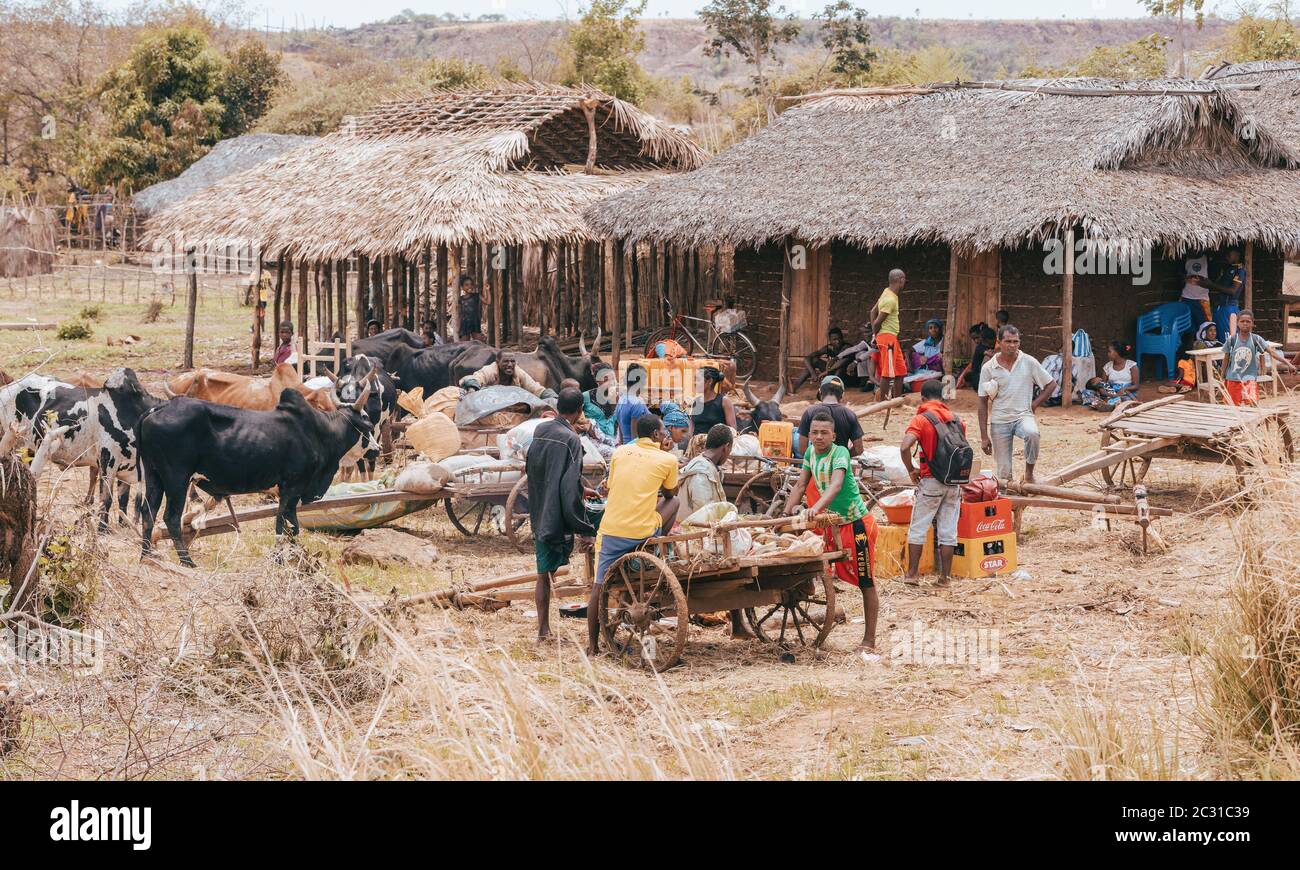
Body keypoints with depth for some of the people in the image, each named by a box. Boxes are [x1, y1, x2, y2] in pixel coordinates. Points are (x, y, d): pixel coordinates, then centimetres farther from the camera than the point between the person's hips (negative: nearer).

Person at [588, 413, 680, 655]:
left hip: (611, 528, 3)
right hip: (642, 531, -3)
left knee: (599, 585, 12)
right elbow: (670, 493, 18)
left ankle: (592, 643, 11)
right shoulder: (667, 460, 1)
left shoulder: (620, 452, 10)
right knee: (673, 502, 23)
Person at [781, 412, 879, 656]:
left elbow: (835, 485, -37)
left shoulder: (839, 453, -20)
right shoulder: (811, 451, 2)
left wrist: (816, 508, -51)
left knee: (866, 583, -3)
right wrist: (786, 513, -5)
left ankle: (869, 642, -3)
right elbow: (801, 485, 6)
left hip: (857, 523, -8)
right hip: (833, 523, 8)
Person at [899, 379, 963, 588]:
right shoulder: (957, 419, 7)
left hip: (931, 480, -4)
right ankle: (945, 576, 8)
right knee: (948, 531, 8)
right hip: (954, 482, 4)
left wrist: (911, 470, -7)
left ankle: (912, 574, 6)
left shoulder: (921, 419, -9)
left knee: (918, 529, 6)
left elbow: (904, 447, -23)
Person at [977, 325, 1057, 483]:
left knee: (1032, 433, -35)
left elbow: (1051, 385, 11)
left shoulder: (1029, 362, 0)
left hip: (1023, 416, -1)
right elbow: (983, 403, 3)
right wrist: (984, 436, -1)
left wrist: (1034, 404, -2)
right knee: (1004, 473, -2)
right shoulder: (989, 368, -1)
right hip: (999, 421, 1)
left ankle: (1029, 473, -15)